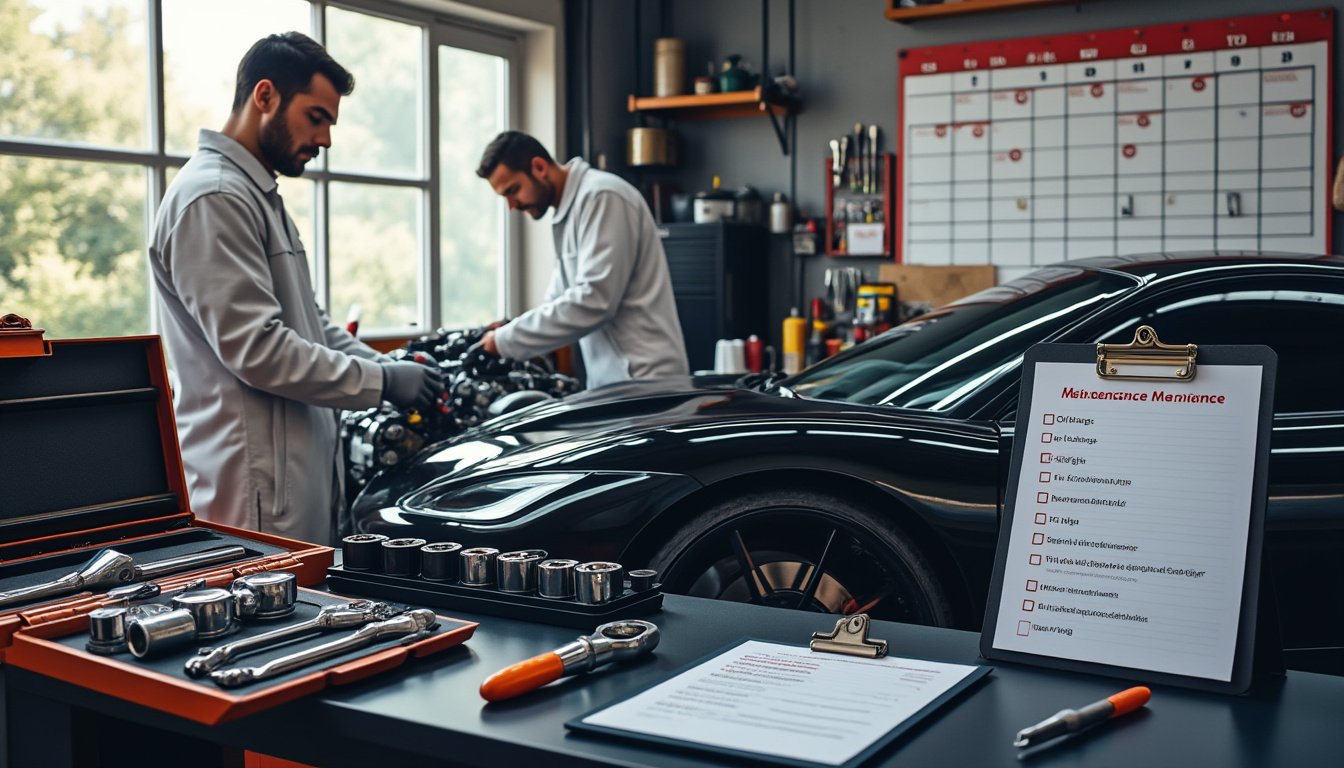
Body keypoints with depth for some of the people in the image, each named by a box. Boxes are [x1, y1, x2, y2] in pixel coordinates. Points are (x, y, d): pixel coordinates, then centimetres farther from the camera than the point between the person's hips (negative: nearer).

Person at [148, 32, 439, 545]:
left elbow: (309, 321, 23)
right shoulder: (212, 200, -14)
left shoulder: (260, 195, 19)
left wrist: (391, 369, 9)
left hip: (297, 471, 10)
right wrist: (382, 382, -14)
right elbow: (258, 349, -21)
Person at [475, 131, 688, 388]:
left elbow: (593, 301, -22)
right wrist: (508, 334, 8)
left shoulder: (601, 197, -13)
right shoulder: (567, 211, 18)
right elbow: (561, 300, 23)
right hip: (613, 378, 9)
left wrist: (508, 339, -16)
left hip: (642, 379, -9)